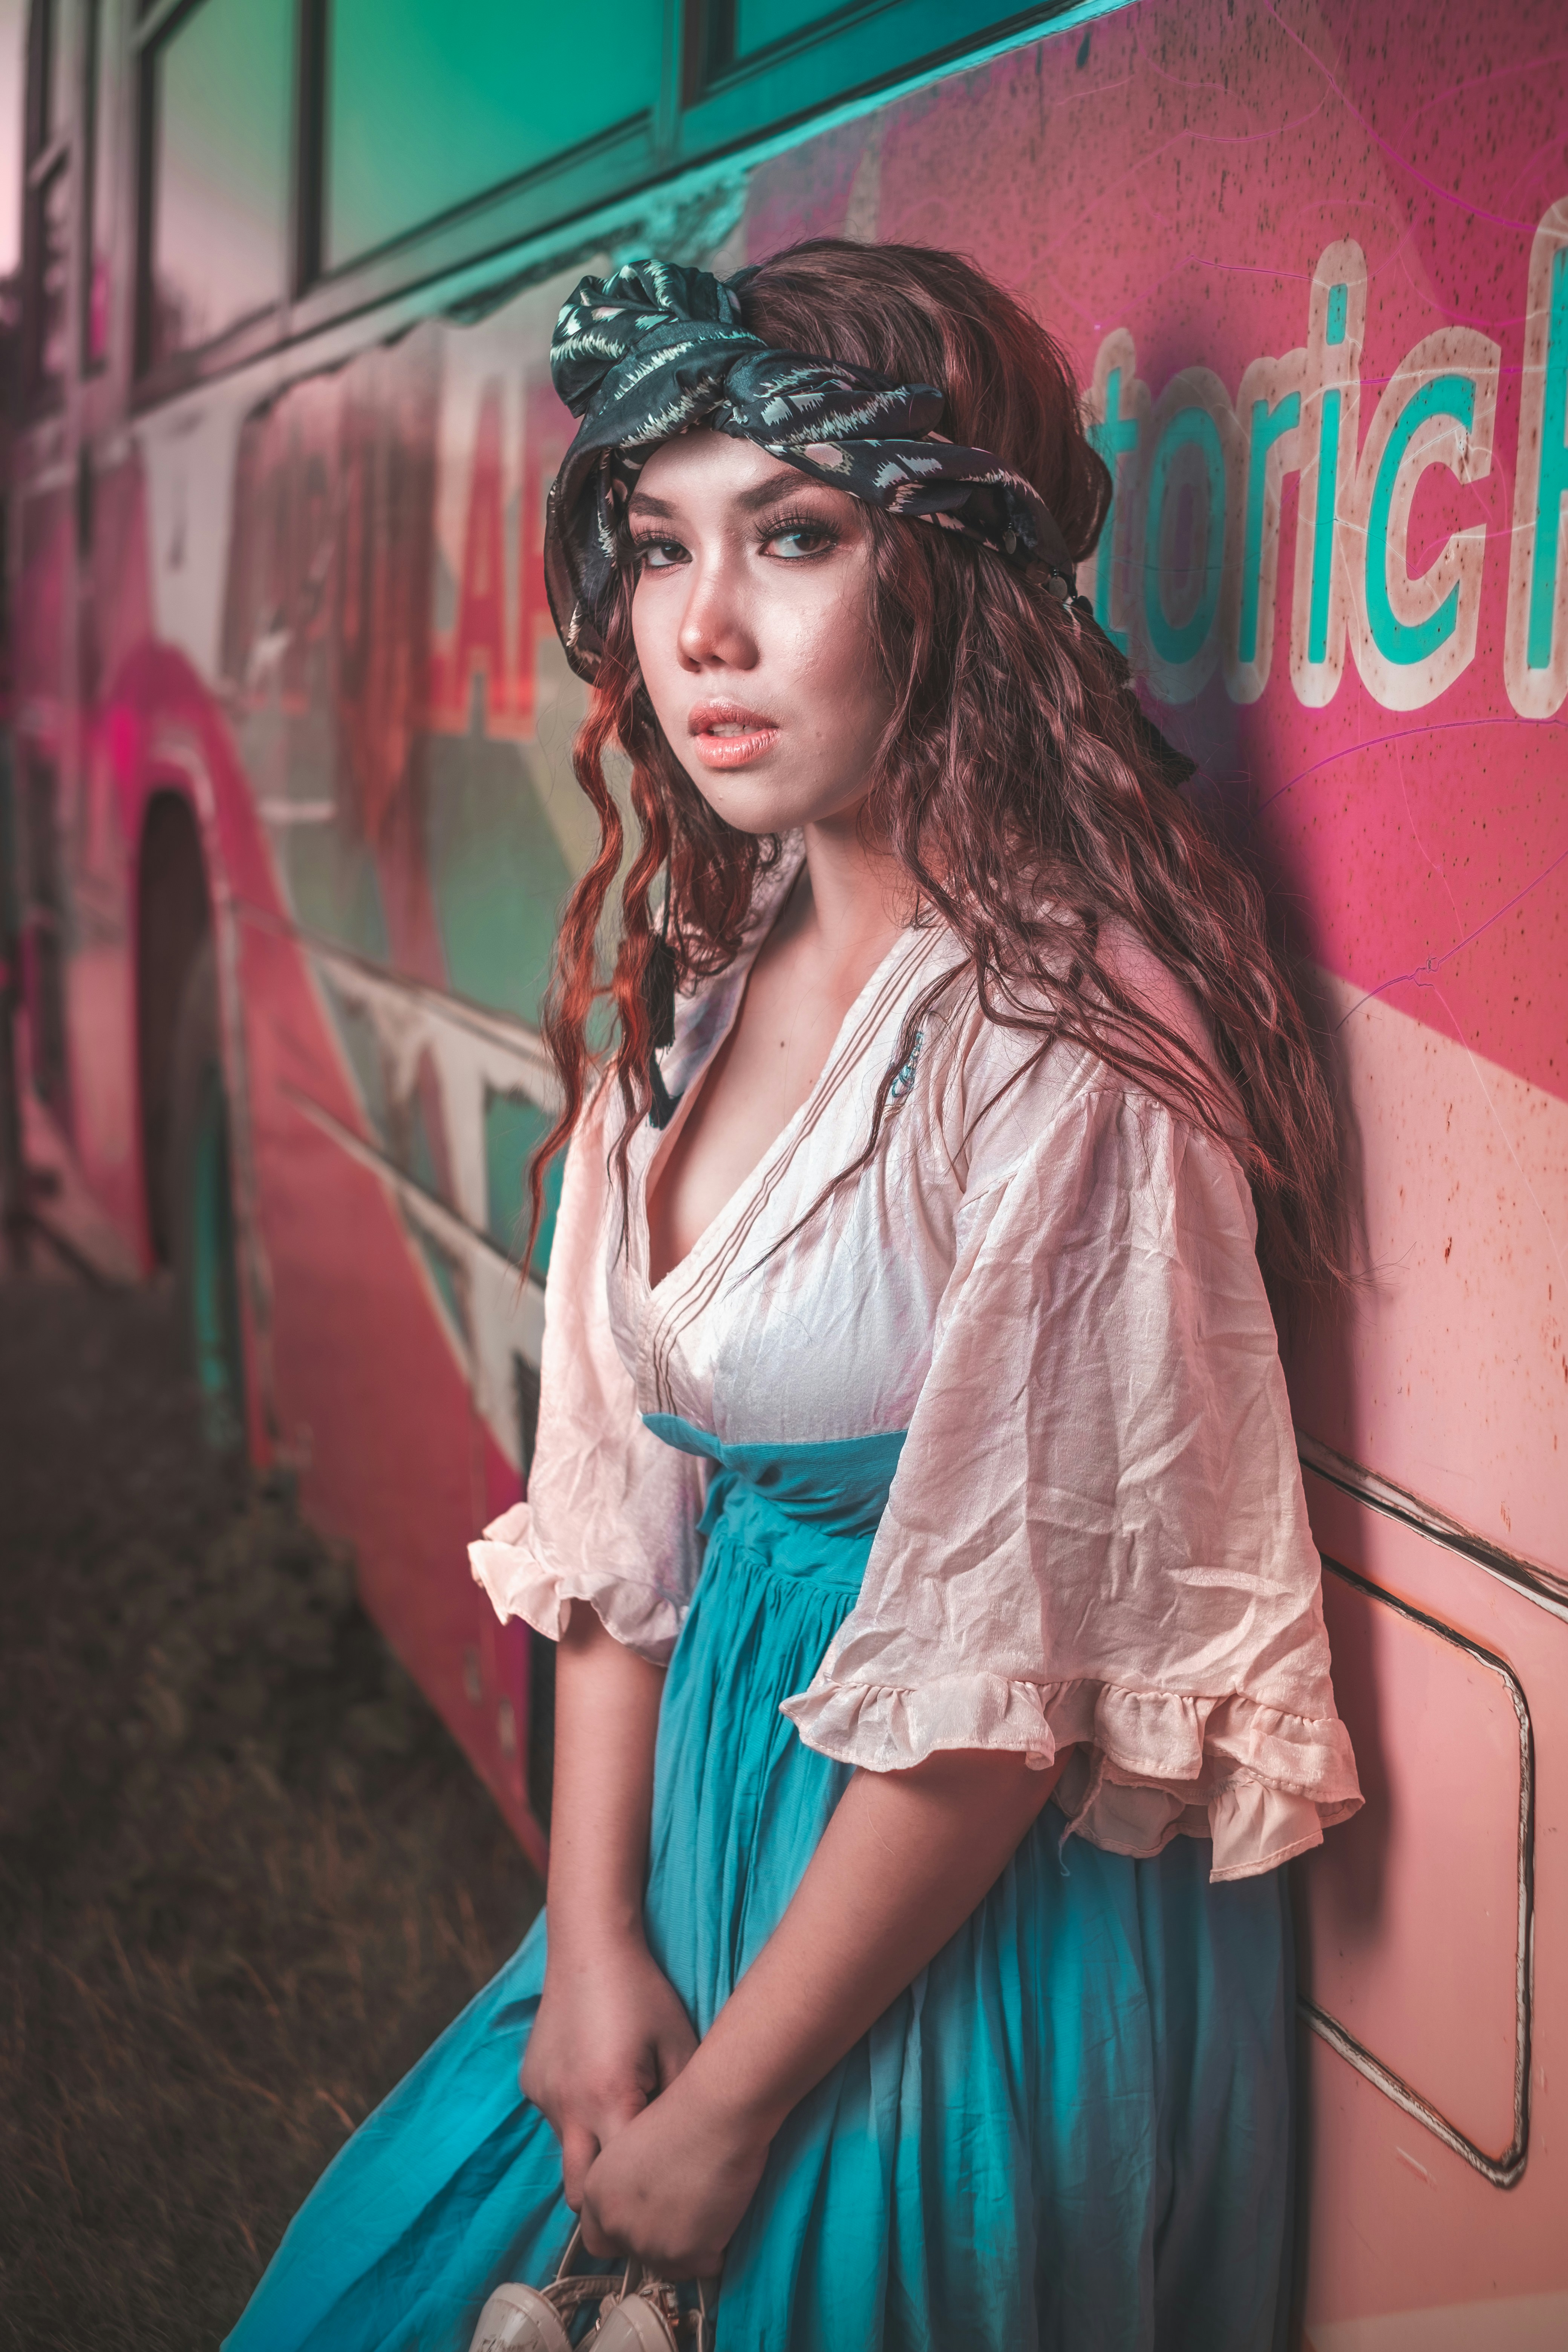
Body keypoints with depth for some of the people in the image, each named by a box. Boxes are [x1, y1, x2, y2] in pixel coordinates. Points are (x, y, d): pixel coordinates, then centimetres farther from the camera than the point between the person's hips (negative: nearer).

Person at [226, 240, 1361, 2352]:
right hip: (712, 1808, 7)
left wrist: (729, 2113, -14)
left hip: (985, 1931, -7)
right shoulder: (693, 985, 1)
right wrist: (593, 1937, -2)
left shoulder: (1068, 1045, -23)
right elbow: (620, 1489, 4)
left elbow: (1006, 1670, -21)